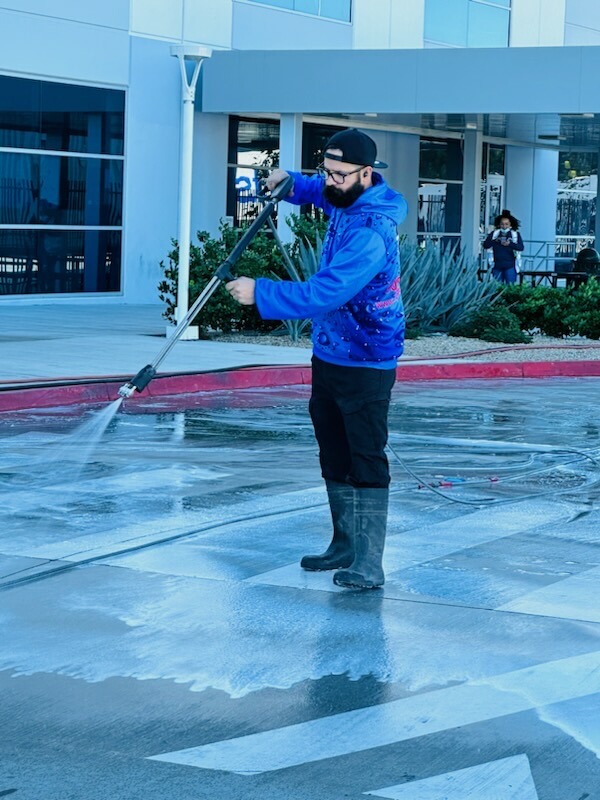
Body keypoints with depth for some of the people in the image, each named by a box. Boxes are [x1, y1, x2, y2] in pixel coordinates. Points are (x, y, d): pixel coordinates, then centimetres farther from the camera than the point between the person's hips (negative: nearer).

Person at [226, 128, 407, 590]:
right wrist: (292, 182, 12)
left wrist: (260, 293, -28)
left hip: (366, 365, -10)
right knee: (334, 459, 16)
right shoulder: (346, 199, 2)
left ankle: (369, 565, -12)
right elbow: (323, 190, 30)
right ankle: (345, 546, 26)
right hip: (329, 356, 10)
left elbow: (322, 295, -33)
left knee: (366, 462, -11)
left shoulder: (370, 233, -27)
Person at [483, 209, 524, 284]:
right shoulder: (494, 233, 7)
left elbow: (521, 247, -5)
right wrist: (496, 240, -17)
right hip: (497, 266, 2)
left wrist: (510, 244, -19)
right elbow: (485, 245, -2)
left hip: (510, 266, -2)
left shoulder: (515, 234, 5)